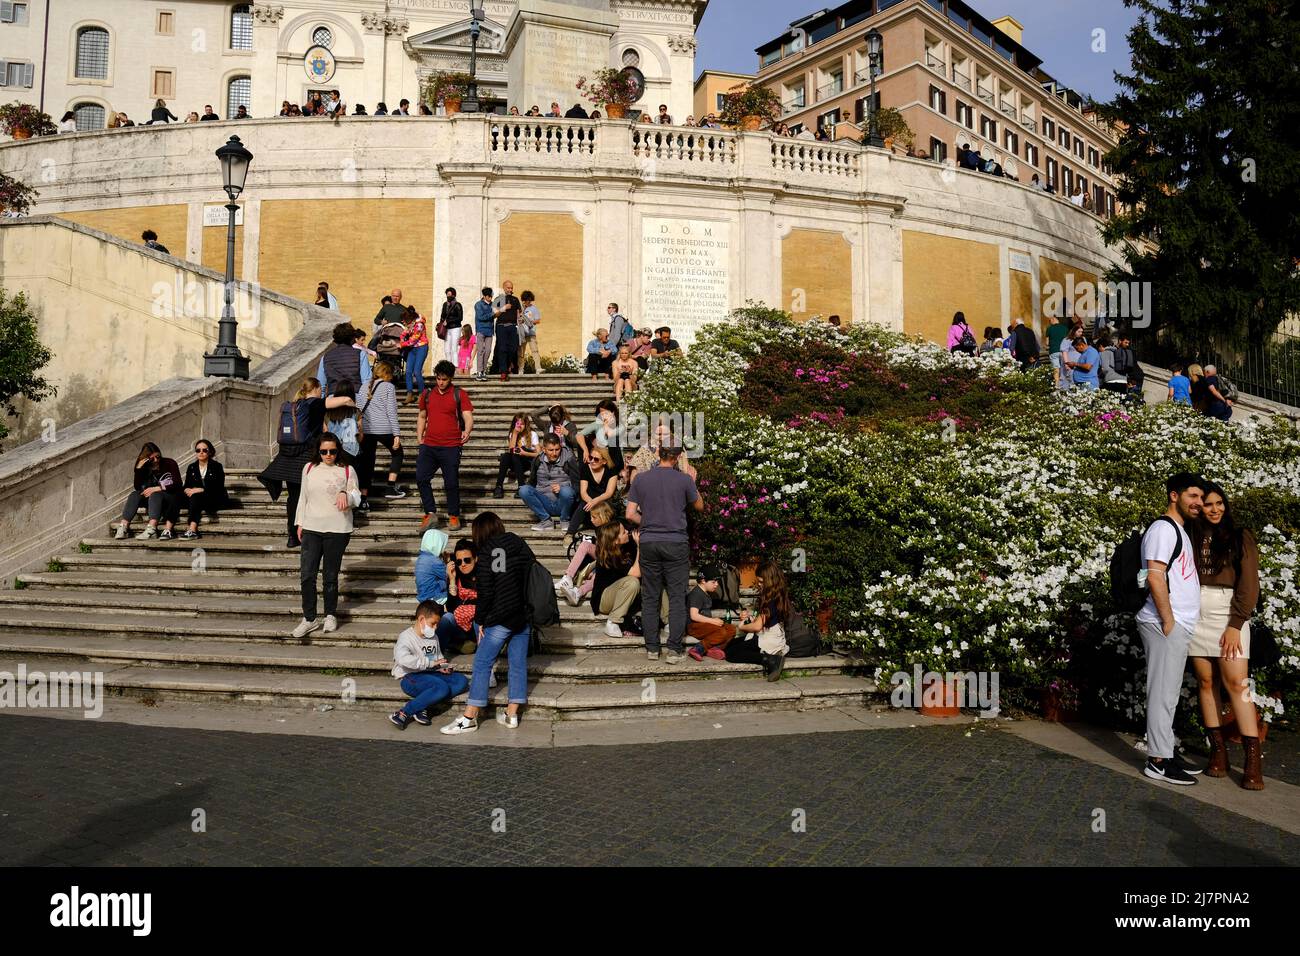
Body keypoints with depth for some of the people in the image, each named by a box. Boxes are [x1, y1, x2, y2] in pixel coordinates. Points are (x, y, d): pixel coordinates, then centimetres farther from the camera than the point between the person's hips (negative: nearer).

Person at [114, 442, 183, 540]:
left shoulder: (169, 463, -2)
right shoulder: (145, 468, 9)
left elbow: (178, 484, -11)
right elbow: (138, 487, -3)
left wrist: (157, 488, -19)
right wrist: (138, 469, -15)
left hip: (172, 497, -4)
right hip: (155, 501, 5)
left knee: (155, 495, -34)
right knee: (134, 495, -19)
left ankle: (151, 529, -52)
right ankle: (123, 528, -32)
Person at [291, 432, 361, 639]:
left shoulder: (347, 471, 2)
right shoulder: (309, 469, 9)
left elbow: (357, 498, 4)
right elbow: (303, 497, 14)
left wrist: (346, 494, -18)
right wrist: (300, 523, 11)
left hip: (337, 530, -2)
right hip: (311, 529, 2)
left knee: (330, 576, 6)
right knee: (307, 575, -3)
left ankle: (330, 615, 22)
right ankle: (309, 619, 7)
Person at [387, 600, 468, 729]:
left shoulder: (433, 637, 17)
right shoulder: (406, 636, -9)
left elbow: (439, 657, 29)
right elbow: (402, 658, -29)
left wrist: (442, 667, 3)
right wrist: (431, 663, -26)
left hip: (430, 674, 8)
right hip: (410, 678, -8)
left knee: (461, 681, -12)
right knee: (442, 688, -32)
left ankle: (421, 707, -20)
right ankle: (405, 713, -23)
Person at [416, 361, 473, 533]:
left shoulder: (459, 395, 1)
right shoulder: (427, 394, 12)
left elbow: (468, 417, -8)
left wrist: (467, 432, -29)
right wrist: (420, 437, 11)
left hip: (451, 447, -3)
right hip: (428, 446, 4)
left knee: (451, 483, 0)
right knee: (421, 478, -6)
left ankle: (453, 516, 14)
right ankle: (430, 513, 3)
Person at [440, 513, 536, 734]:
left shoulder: (487, 553, -9)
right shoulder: (521, 546, 8)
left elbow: (485, 593, -11)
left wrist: (480, 620, -1)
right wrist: (529, 611, 16)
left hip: (501, 619, -6)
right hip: (525, 616, 6)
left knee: (482, 664, 0)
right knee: (518, 664, 9)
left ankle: (469, 718, 1)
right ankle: (512, 714, 14)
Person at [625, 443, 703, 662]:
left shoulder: (640, 479, 2)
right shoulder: (684, 480, -4)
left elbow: (631, 514, 1)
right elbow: (700, 506, 12)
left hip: (649, 543, 2)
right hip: (676, 543, -2)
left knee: (650, 597, 9)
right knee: (677, 597, 3)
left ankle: (652, 648, 13)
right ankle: (674, 650, 0)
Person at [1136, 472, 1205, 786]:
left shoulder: (1180, 531, 21)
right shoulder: (1163, 528, -10)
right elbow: (1155, 576, -19)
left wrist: (1180, 622, 16)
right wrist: (1168, 620, -18)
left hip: (1179, 626, 10)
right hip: (1167, 625, -10)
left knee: (1168, 694, 12)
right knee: (1163, 693, -7)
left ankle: (1164, 754, 19)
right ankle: (1158, 762, -3)